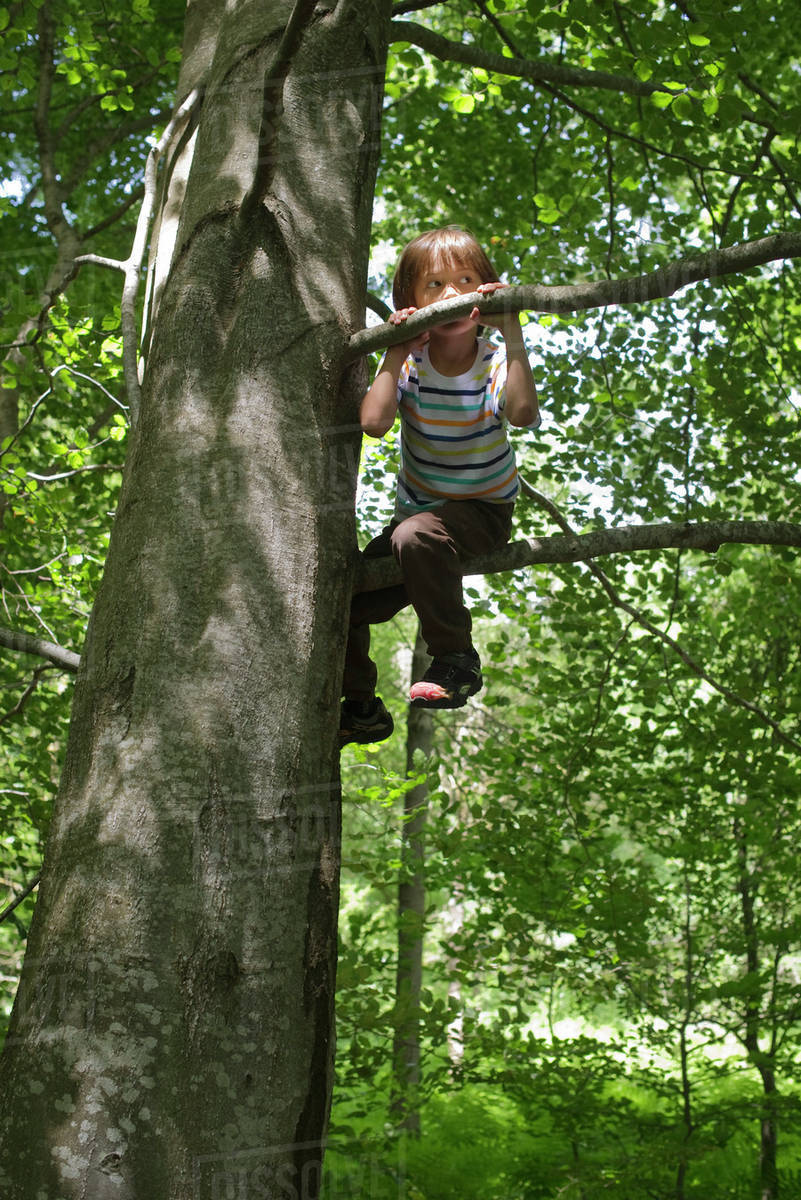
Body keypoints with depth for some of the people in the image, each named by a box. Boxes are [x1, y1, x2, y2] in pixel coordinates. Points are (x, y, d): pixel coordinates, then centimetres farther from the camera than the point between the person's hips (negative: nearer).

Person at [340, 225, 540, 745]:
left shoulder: (495, 362, -14)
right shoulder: (408, 362, -7)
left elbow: (523, 413, -36)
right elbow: (373, 421, -24)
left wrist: (513, 336, -39)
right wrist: (395, 354, -22)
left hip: (484, 510, -4)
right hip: (418, 512, 5)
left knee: (417, 536, -38)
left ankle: (457, 658, -21)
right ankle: (363, 710, 21)